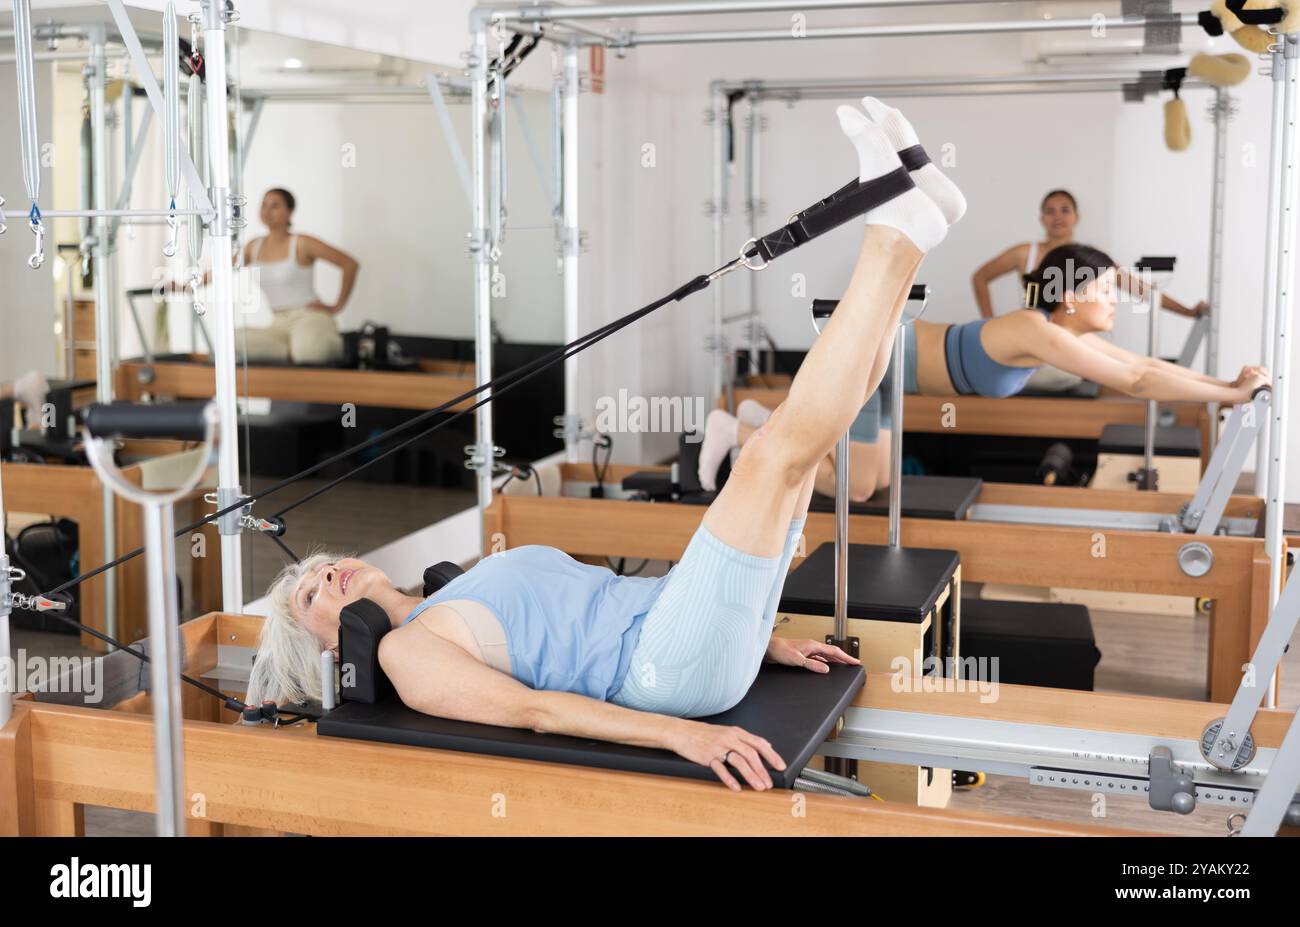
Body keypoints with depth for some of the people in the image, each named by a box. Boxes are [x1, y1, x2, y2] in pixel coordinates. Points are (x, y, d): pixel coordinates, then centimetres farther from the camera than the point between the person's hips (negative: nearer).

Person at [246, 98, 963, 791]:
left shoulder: (467, 599, 28)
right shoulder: (406, 655, 2)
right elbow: (530, 709, -14)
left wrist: (767, 641, 21)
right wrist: (678, 733, -29)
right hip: (677, 669, -9)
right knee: (777, 449, -23)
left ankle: (900, 217, -9)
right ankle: (899, 231, -15)